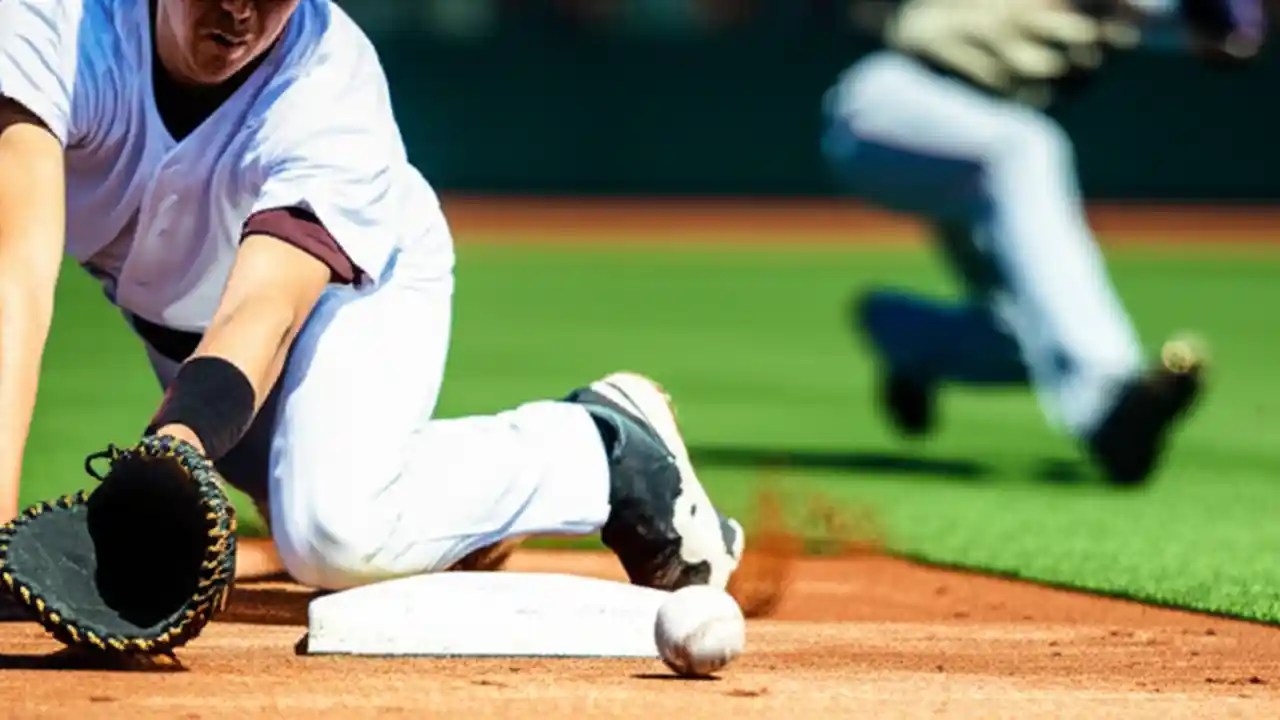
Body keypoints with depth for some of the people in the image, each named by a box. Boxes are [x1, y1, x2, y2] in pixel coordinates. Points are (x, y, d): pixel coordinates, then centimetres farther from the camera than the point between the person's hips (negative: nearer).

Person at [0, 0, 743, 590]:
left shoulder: (333, 86, -37)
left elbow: (265, 311, -52)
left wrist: (173, 448, -74)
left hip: (363, 284, -3)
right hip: (164, 307, 3)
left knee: (336, 530, -29)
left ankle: (609, 445, -6)